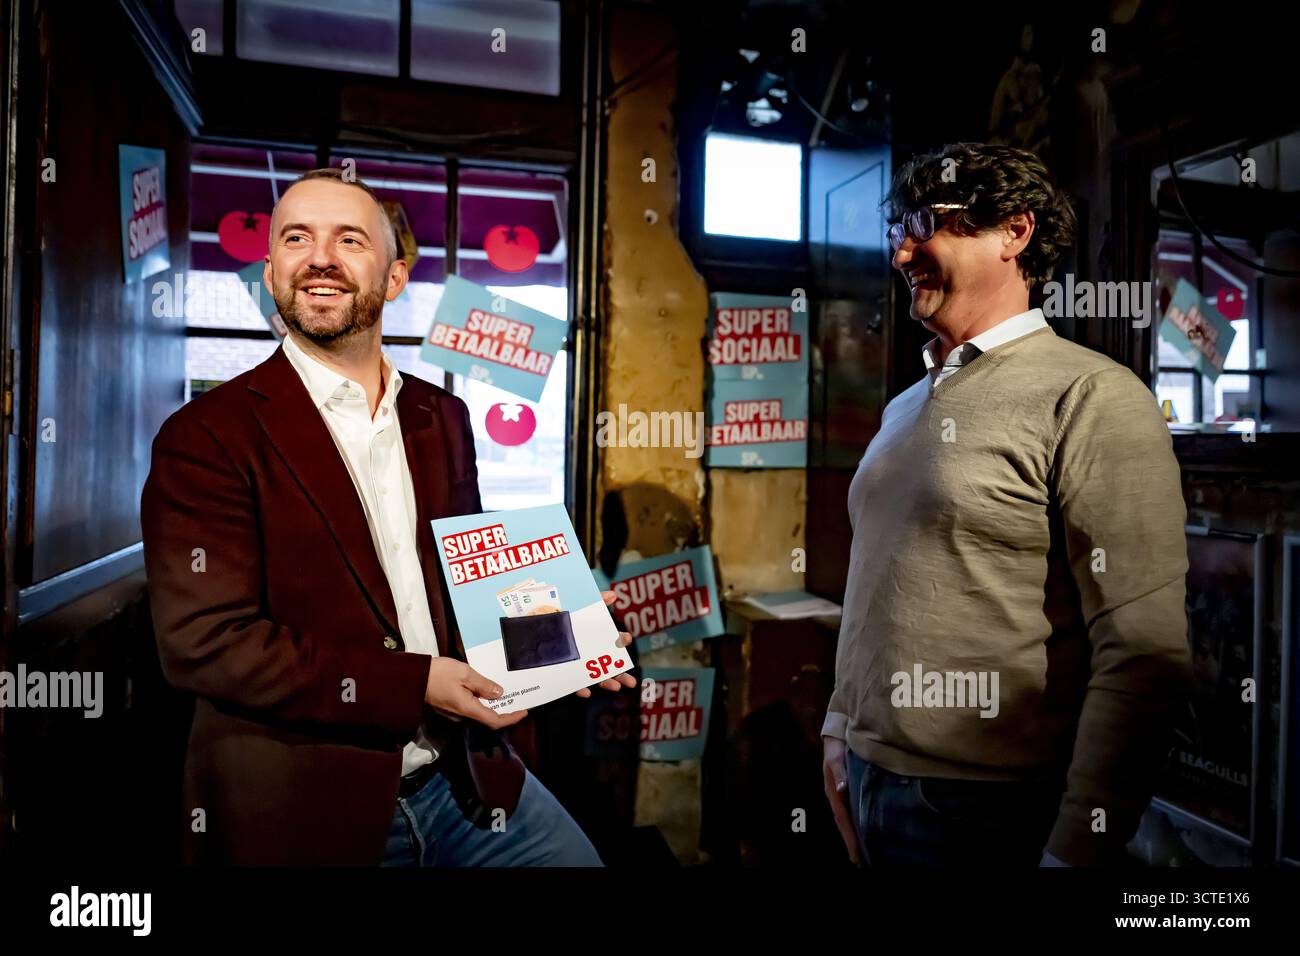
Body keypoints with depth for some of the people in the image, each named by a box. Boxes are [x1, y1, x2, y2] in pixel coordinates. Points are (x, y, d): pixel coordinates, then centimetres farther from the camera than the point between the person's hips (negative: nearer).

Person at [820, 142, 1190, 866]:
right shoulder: (907, 407, 10)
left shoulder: (1090, 398, -14)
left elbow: (1145, 656, -18)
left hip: (984, 808, -7)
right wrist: (841, 727, 15)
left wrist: (1077, 850, -17)